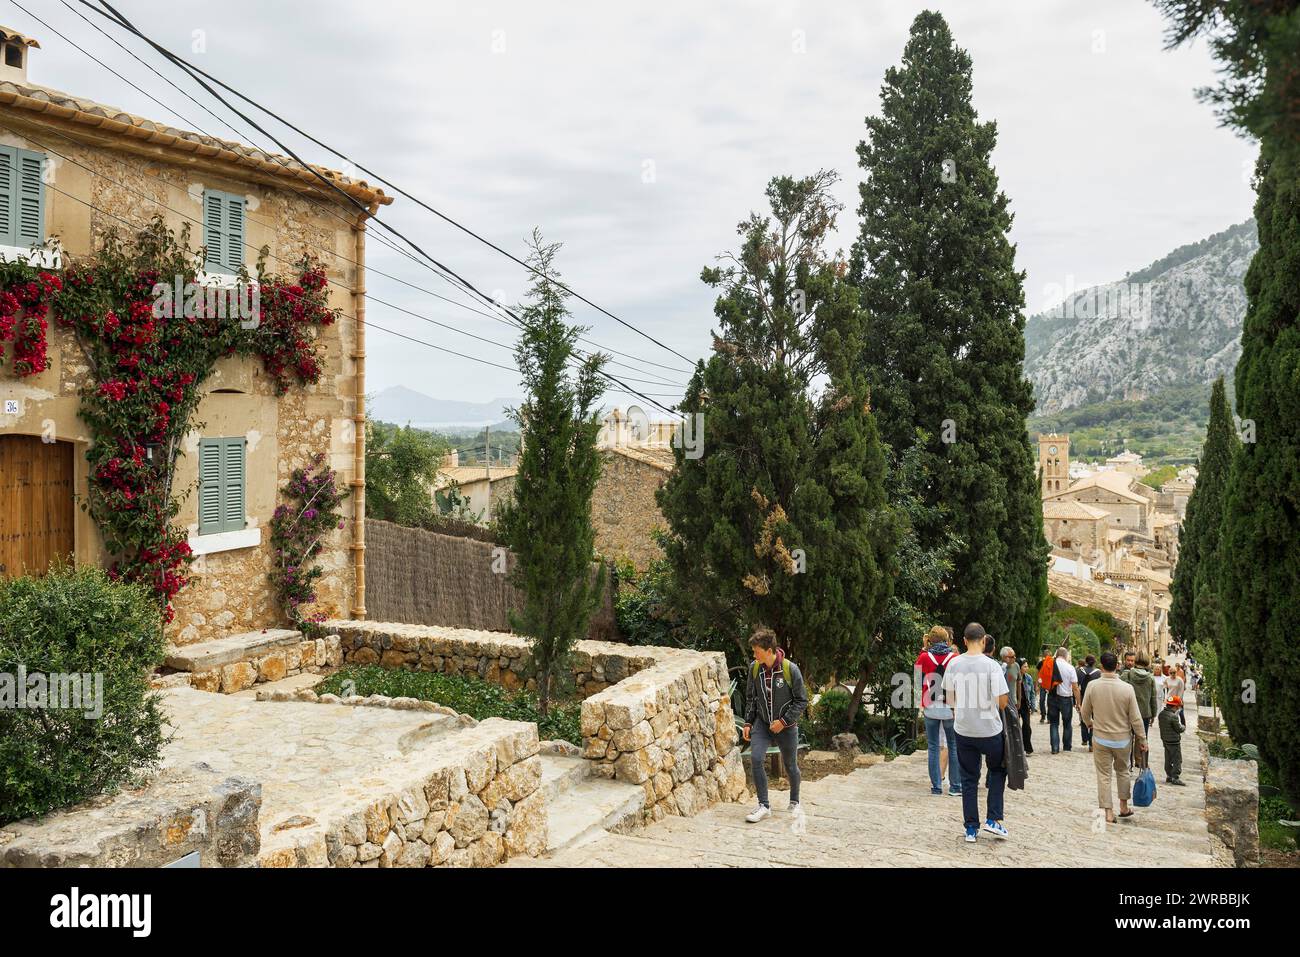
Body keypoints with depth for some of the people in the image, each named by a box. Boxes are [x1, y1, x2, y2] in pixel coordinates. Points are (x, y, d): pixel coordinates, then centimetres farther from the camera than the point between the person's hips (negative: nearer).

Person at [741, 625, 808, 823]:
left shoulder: (791, 669, -18)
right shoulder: (754, 668, -6)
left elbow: (801, 701, -10)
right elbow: (750, 697, 8)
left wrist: (784, 721, -16)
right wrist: (748, 723, 3)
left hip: (786, 726, -2)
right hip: (762, 723, 2)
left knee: (790, 765, 12)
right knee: (756, 758, -16)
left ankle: (794, 802, 37)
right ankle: (763, 805, -4)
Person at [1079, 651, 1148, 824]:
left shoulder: (1092, 686, -12)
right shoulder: (1127, 688, -14)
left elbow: (1085, 712, -1)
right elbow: (1136, 718, -9)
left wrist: (1090, 723, 21)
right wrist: (1142, 739, 3)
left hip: (1101, 739, -1)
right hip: (1123, 739, 1)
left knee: (1104, 775, 7)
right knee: (1122, 772, 21)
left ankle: (1108, 813, 8)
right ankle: (1123, 807, 30)